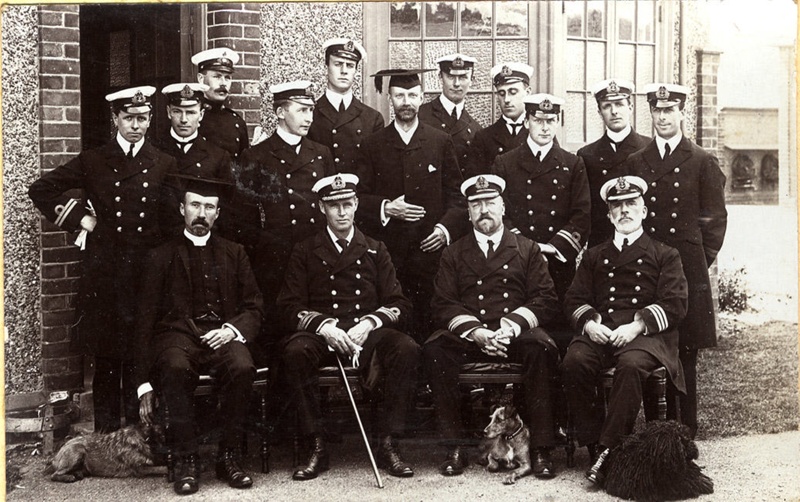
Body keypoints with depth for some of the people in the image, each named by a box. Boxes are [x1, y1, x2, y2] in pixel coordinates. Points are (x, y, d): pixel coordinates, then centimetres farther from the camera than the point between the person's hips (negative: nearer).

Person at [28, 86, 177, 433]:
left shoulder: (164, 165, 9)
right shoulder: (92, 162, 6)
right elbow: (41, 189, 9)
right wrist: (79, 218, 2)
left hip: (147, 275, 1)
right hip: (103, 276, 0)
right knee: (106, 361, 3)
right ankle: (106, 439, 11)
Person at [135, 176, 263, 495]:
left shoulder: (234, 254, 19)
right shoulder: (161, 257, 13)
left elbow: (254, 307, 15)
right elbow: (145, 321, 9)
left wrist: (233, 329, -10)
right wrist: (144, 385, 1)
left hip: (223, 334, 1)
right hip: (178, 333, -1)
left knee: (243, 367, -33)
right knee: (175, 368, -37)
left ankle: (228, 456, -17)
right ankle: (187, 461, -24)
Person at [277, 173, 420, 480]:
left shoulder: (375, 251, 17)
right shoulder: (305, 253, 13)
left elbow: (398, 305, 10)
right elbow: (291, 307, 3)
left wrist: (369, 323, -11)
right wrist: (324, 325, -16)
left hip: (368, 332, 1)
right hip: (321, 334, -1)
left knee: (407, 349, -31)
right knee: (295, 352, -35)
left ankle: (388, 445, -22)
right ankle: (316, 447, -24)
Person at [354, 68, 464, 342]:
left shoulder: (441, 142, 11)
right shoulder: (372, 145, 10)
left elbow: (456, 194, 11)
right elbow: (359, 198, 7)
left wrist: (446, 227, -4)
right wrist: (385, 208, -10)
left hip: (430, 248, 0)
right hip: (387, 252, 0)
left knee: (429, 326, -4)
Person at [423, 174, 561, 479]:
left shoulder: (527, 250, 15)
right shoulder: (453, 254, 17)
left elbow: (545, 300, 5)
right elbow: (442, 304, 6)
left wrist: (511, 327, -13)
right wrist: (474, 331, -14)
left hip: (516, 332, -1)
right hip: (468, 335, 1)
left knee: (541, 348, -34)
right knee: (434, 350, -30)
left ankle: (541, 448, -25)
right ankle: (454, 447, -22)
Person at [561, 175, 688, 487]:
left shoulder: (665, 255, 16)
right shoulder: (594, 256, 26)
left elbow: (675, 304, 3)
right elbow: (574, 299, 17)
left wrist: (637, 326, -13)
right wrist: (589, 323, -7)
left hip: (646, 334, -3)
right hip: (600, 332, 3)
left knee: (631, 365, -37)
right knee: (574, 362, -30)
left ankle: (609, 450, -31)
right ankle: (593, 445, -19)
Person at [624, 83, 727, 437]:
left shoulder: (703, 163, 6)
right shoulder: (634, 163, 12)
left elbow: (715, 218, 7)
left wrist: (702, 260, 3)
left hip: (688, 270, -1)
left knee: (686, 352, 0)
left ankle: (686, 431, 7)